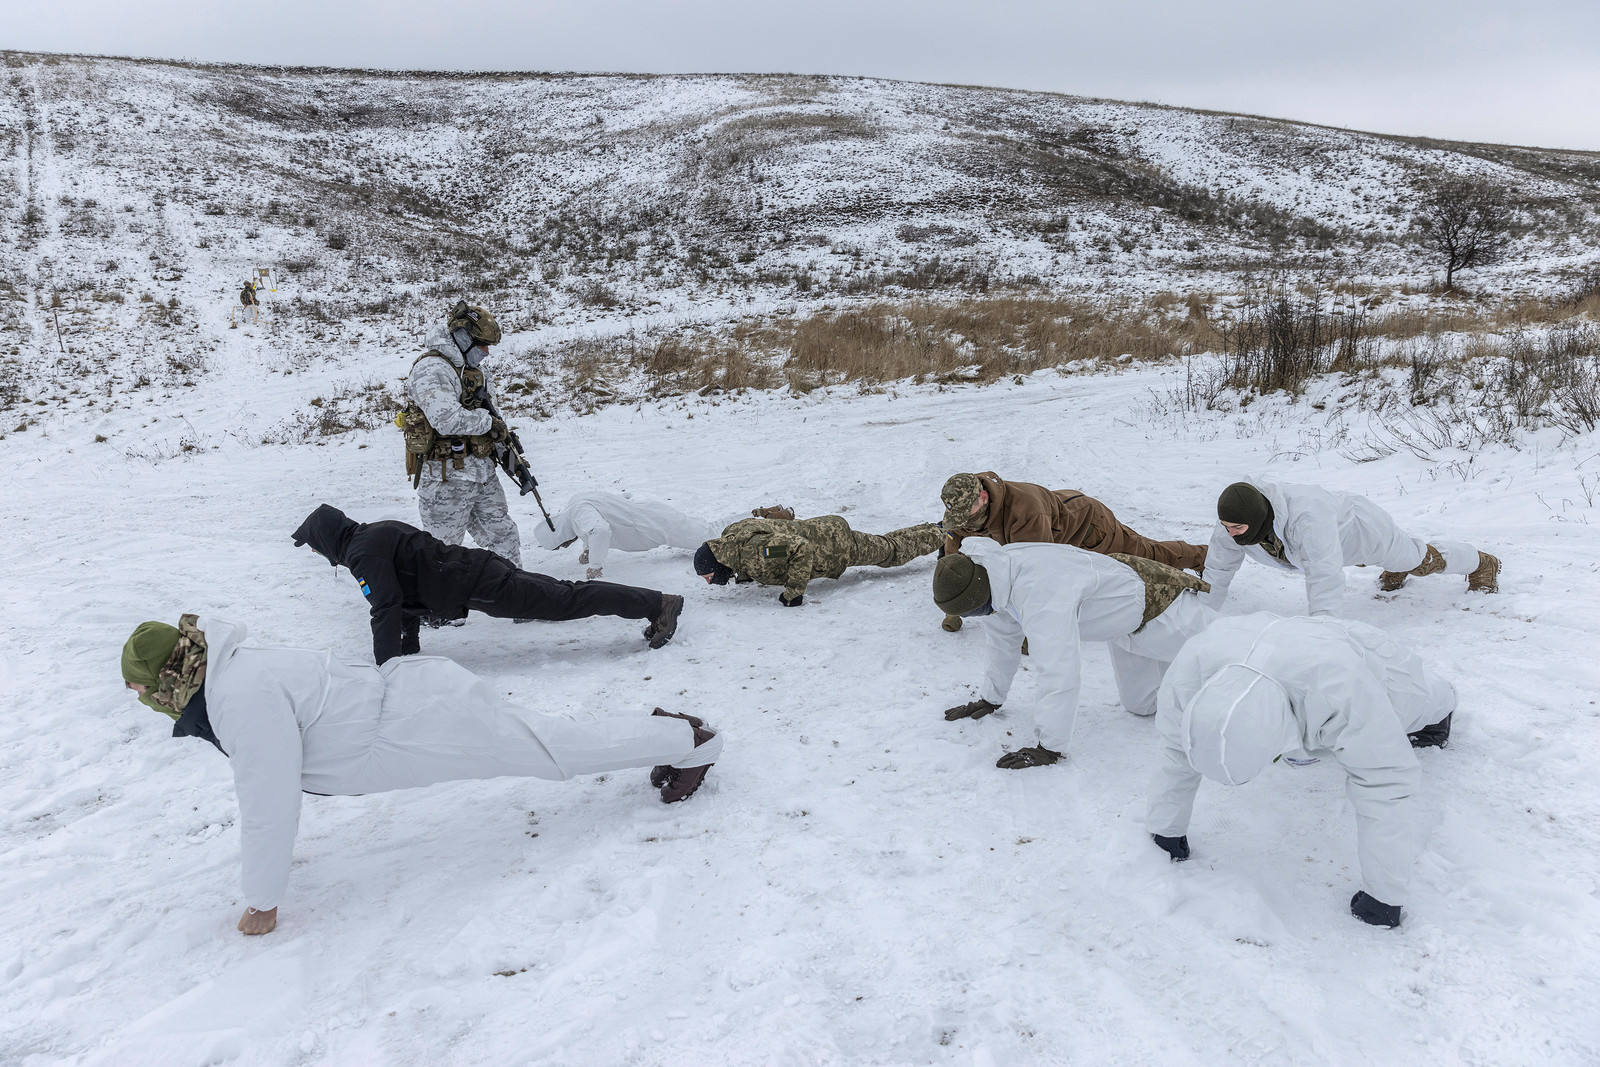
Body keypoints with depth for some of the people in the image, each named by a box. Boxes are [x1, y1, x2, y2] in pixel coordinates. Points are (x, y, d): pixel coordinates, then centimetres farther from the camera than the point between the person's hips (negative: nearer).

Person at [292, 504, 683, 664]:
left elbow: (386, 608, -17)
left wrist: (387, 667, -8)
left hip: (480, 586, -9)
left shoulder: (364, 553, -11)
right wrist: (410, 644, 32)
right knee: (562, 595, 10)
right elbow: (406, 588, 30)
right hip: (479, 568, 9)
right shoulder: (378, 531, 20)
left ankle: (658, 604, -10)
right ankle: (656, 603, 12)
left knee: (565, 601, -9)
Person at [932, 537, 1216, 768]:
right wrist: (990, 698, 10)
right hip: (1127, 622, 9)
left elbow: (1058, 672, -45)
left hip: (1159, 609, -9)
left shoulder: (1039, 593, -43)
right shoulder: (998, 571, -14)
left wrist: (1048, 747, -40)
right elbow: (1004, 636, 4)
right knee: (1140, 705, 22)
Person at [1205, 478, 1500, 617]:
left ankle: (1482, 563, 54)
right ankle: (1396, 573, 74)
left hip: (1364, 526, -5)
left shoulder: (1307, 520, -53)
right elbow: (1218, 567, -21)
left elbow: (1325, 578, -57)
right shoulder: (1234, 517, -33)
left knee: (1421, 559, 23)